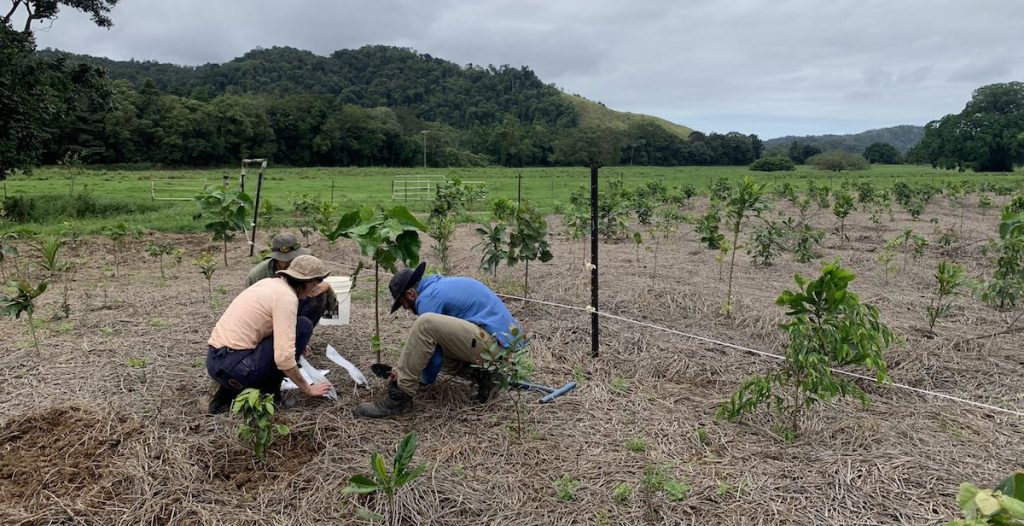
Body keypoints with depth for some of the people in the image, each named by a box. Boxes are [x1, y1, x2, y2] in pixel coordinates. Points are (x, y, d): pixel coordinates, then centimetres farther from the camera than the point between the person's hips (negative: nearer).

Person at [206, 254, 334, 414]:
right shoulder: (287, 297, -12)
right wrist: (308, 389, -6)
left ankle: (227, 393, 16)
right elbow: (284, 358, -20)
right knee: (304, 326, -3)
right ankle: (269, 393, 3)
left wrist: (295, 344, 39)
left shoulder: (269, 283, 15)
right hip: (234, 366, -9)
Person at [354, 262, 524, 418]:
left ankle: (399, 397, -16)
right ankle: (478, 374, 6)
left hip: (493, 342, -11)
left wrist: (426, 378, 11)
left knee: (425, 324, -23)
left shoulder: (428, 298, -10)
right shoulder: (439, 284, 21)